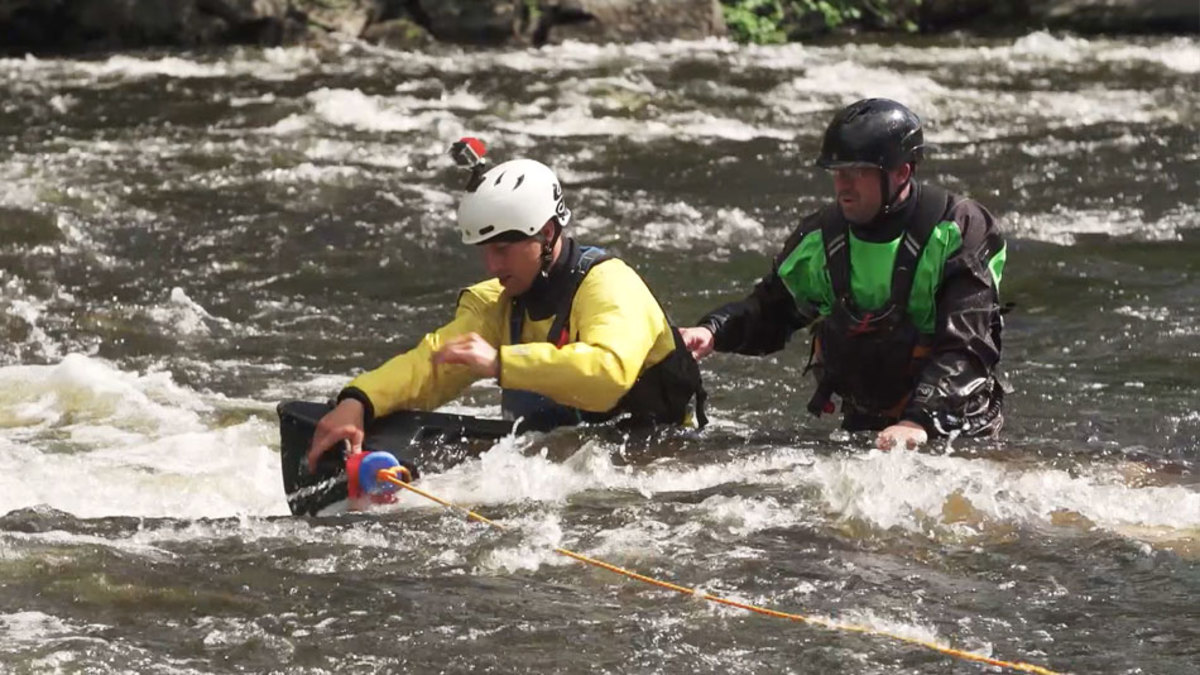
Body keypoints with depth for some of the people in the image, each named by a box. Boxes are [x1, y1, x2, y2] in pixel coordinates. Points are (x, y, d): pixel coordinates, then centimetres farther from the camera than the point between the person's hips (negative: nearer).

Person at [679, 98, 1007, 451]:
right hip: (860, 424, 4)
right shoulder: (819, 239, 3)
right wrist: (713, 331, -4)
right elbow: (771, 309, 17)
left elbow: (966, 347, -21)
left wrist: (921, 421, -34)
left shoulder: (959, 233, -13)